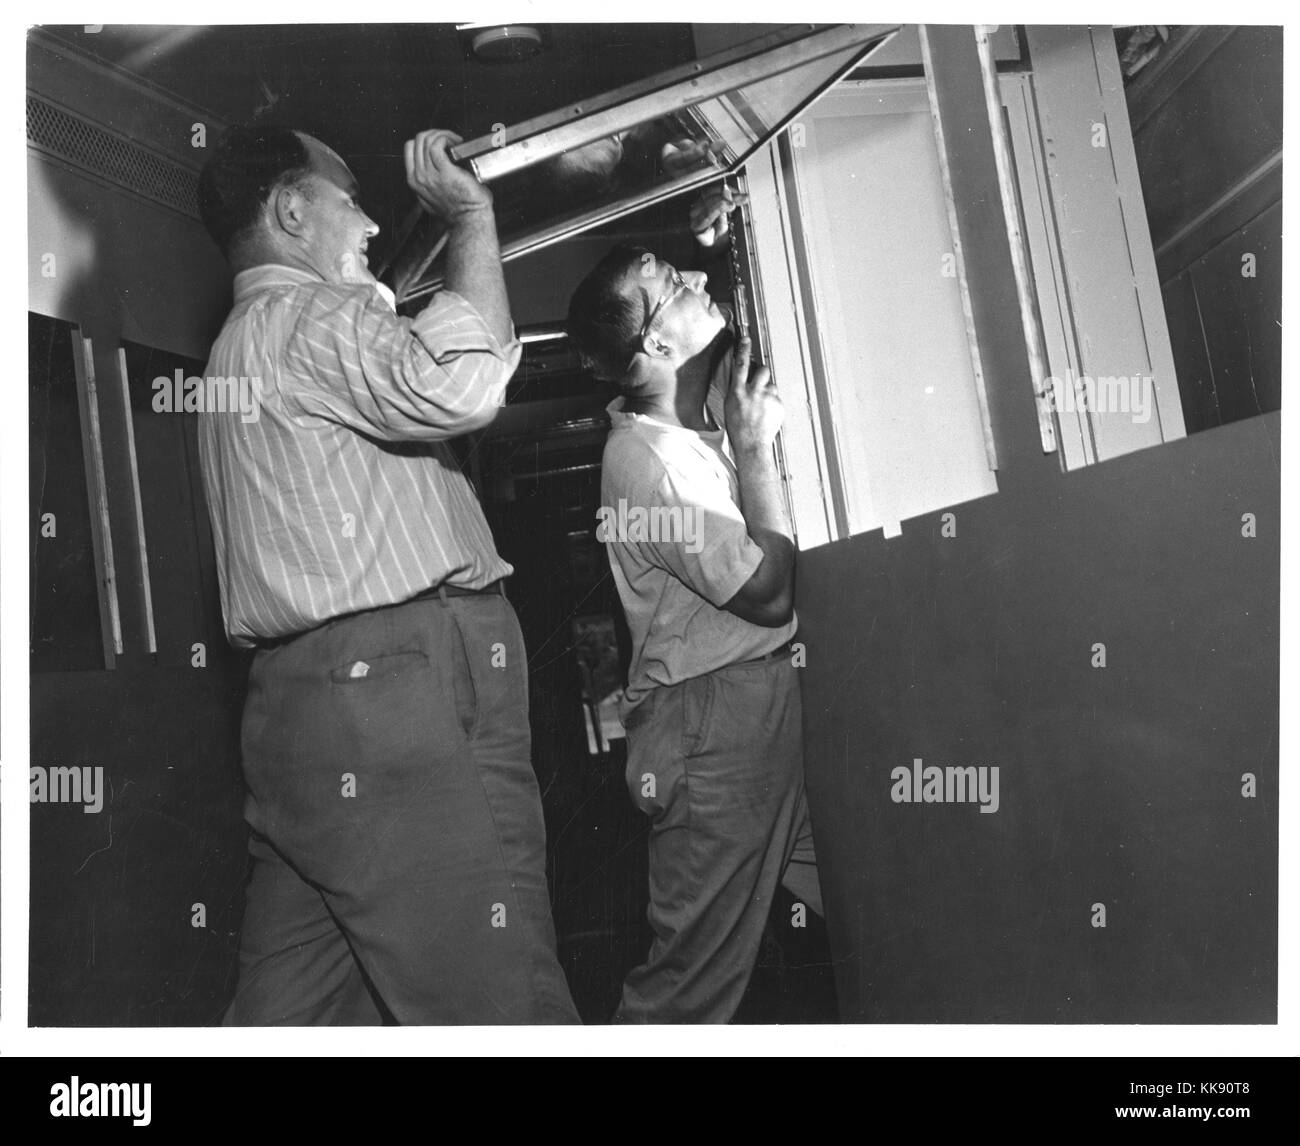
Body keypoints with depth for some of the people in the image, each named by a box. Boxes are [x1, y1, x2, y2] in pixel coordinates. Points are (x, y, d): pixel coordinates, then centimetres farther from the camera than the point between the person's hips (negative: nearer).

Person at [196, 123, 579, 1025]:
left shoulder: (244, 342, 30)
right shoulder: (309, 319, -4)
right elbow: (459, 386, -19)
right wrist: (474, 216, -6)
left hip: (304, 701, 11)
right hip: (400, 691, -11)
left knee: (297, 1008, 11)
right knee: (500, 1008, -10)